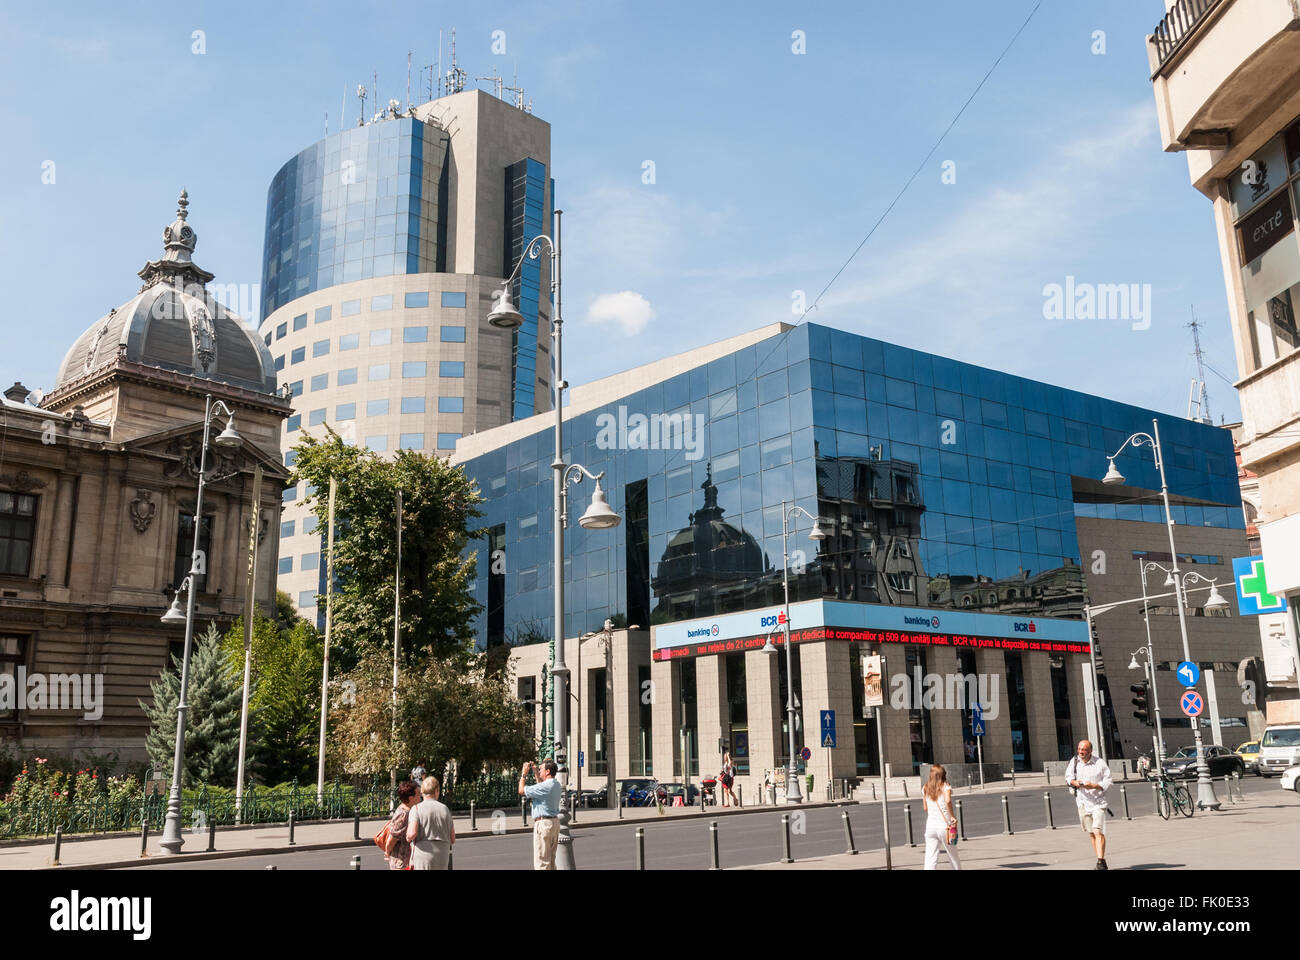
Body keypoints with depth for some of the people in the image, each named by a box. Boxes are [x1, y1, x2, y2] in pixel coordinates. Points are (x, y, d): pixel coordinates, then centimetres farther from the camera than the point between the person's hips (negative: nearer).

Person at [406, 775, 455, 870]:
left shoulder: (416, 808, -4)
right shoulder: (445, 809, 8)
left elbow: (412, 833, -18)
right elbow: (452, 840, 10)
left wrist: (408, 838, 4)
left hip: (422, 856, -4)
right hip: (443, 857, 4)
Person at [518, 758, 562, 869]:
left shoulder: (546, 786, -20)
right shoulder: (556, 784, 9)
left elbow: (521, 791, -14)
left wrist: (524, 774, -1)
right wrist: (535, 772, 27)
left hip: (543, 823, -9)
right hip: (555, 822, 9)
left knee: (541, 861, -5)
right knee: (551, 860, 18)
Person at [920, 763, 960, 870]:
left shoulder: (925, 788, 9)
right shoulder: (946, 786, -2)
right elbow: (948, 800, -22)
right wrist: (952, 816, -15)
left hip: (930, 826, 3)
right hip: (944, 826, -2)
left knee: (930, 860, -1)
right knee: (953, 857, 15)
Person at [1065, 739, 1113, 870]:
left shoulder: (1100, 763, -8)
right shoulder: (1074, 761, 2)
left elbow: (1108, 781, -4)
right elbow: (1068, 776, 13)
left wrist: (1094, 786, -19)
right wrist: (1075, 782, -9)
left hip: (1098, 801, -4)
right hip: (1082, 801, 4)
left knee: (1098, 832, -15)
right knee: (1091, 833, 10)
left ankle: (1101, 862, -15)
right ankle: (1101, 861, 20)